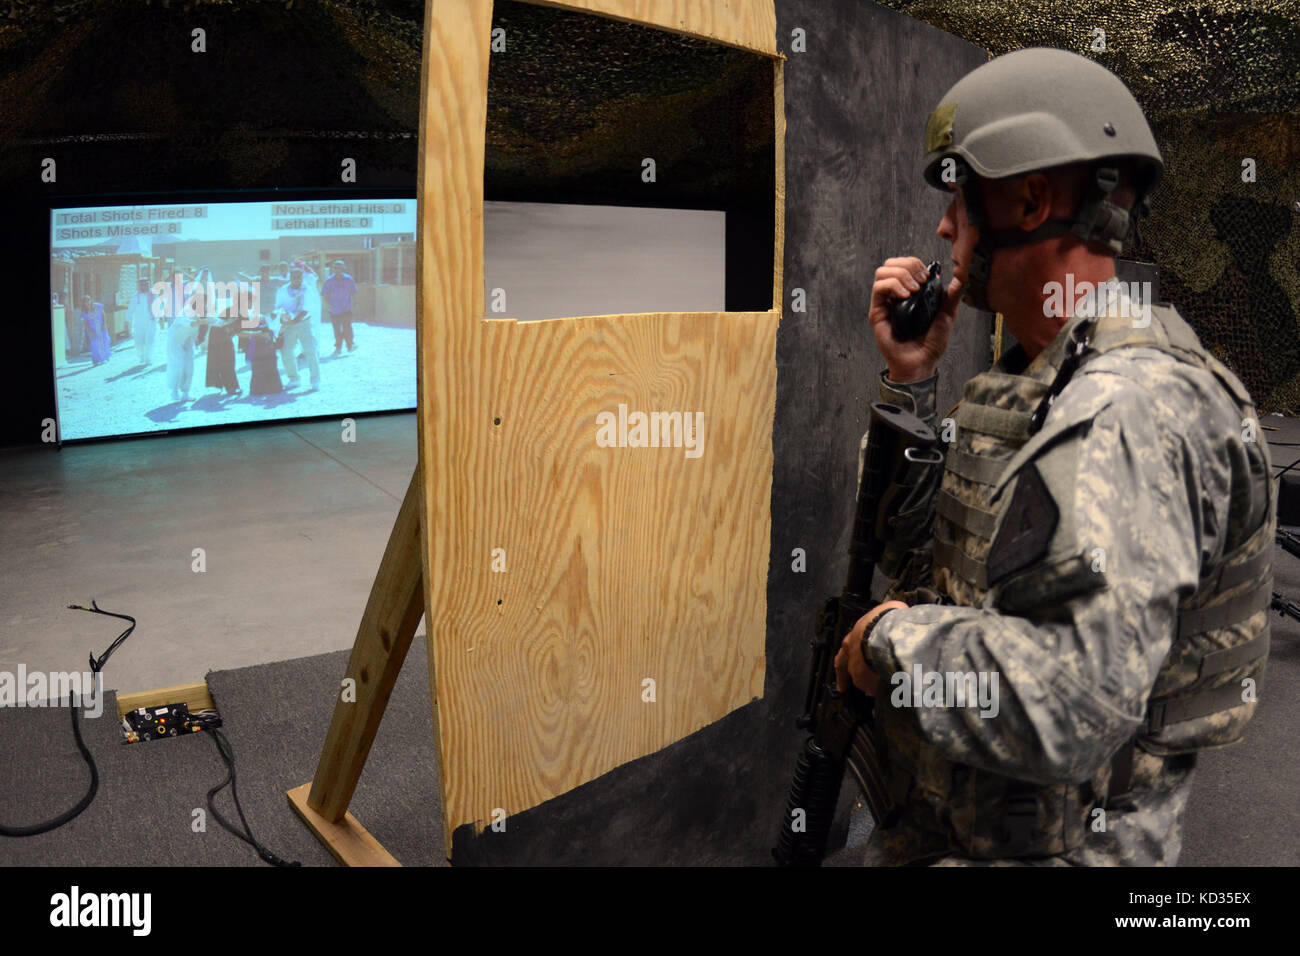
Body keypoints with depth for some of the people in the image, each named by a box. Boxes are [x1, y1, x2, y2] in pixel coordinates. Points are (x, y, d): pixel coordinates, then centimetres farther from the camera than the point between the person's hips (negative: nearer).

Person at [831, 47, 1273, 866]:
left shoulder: (1127, 408, -26)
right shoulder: (1049, 379, 5)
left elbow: (1070, 706, -35)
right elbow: (923, 544, 13)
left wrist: (893, 635, -21)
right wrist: (910, 380, 4)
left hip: (1053, 843, -8)